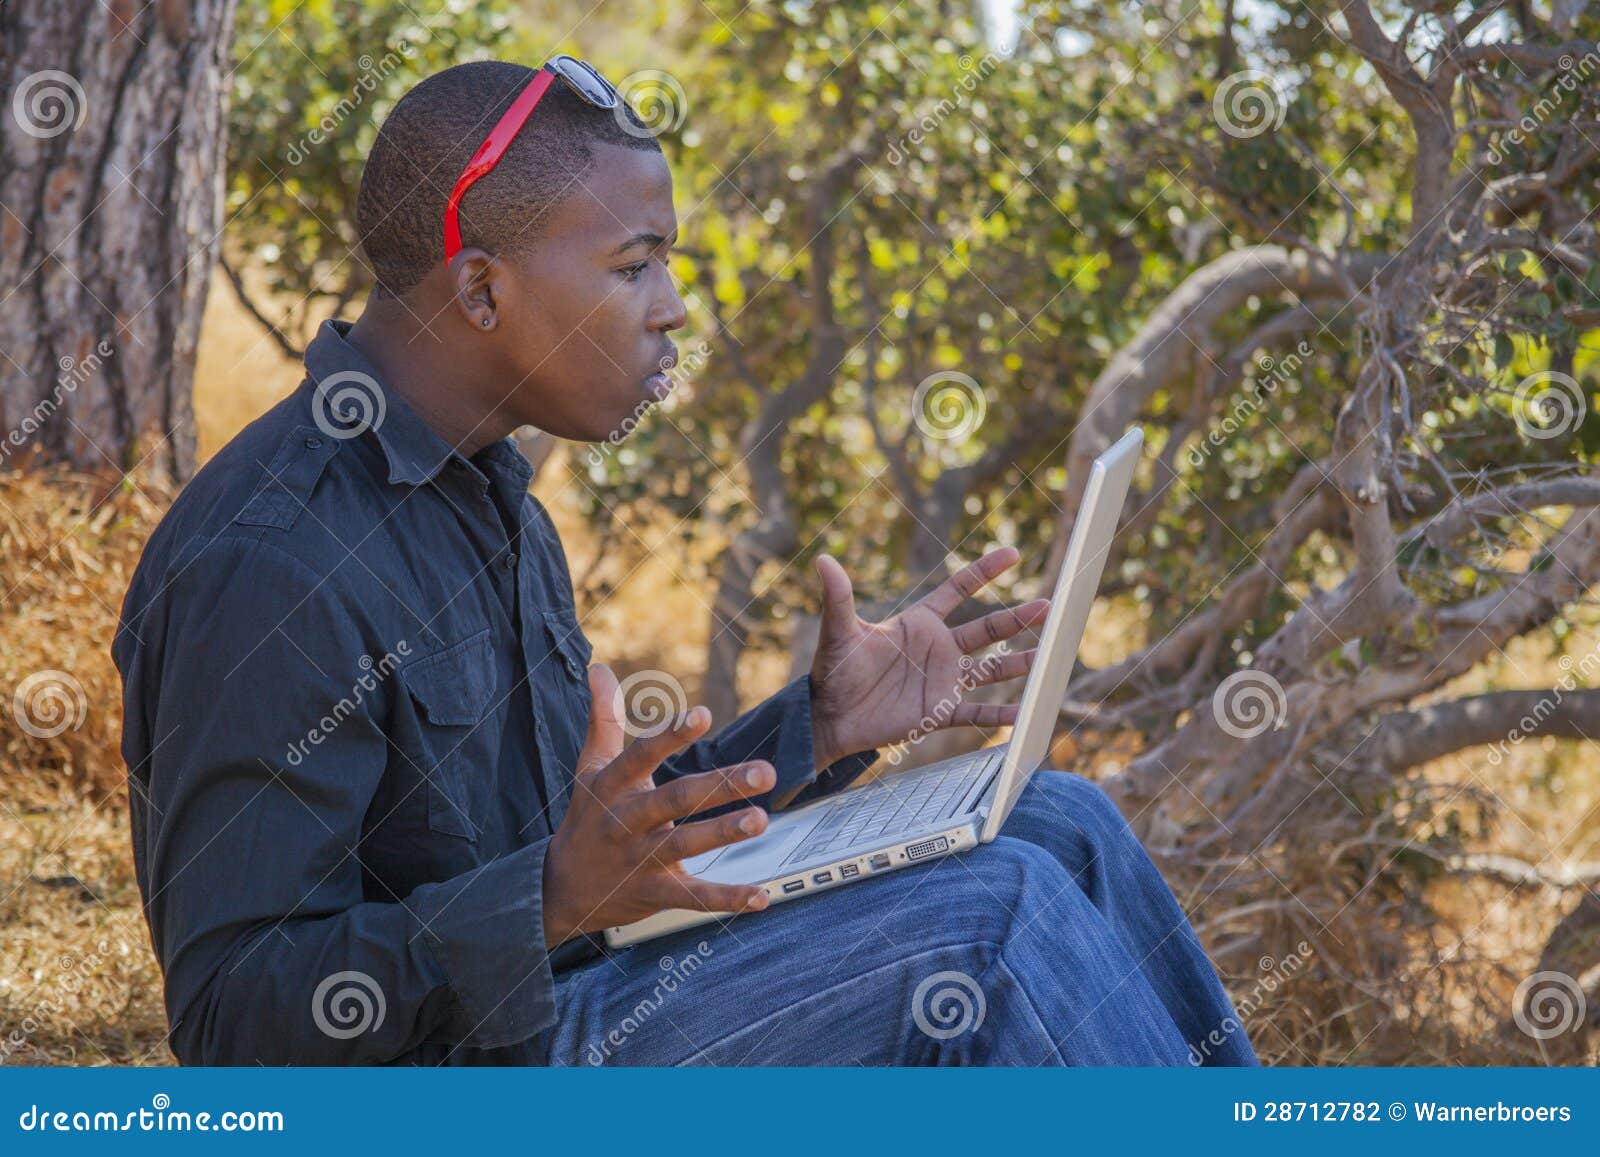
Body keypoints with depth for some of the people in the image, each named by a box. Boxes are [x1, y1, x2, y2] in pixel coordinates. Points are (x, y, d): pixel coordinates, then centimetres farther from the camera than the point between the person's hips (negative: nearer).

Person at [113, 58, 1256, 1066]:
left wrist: (819, 727, 7)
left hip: (566, 1009, 10)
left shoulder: (484, 498, 13)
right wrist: (556, 895, -35)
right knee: (995, 913, -19)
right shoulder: (272, 559, -20)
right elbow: (229, 1018, -23)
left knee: (1058, 823, 2)